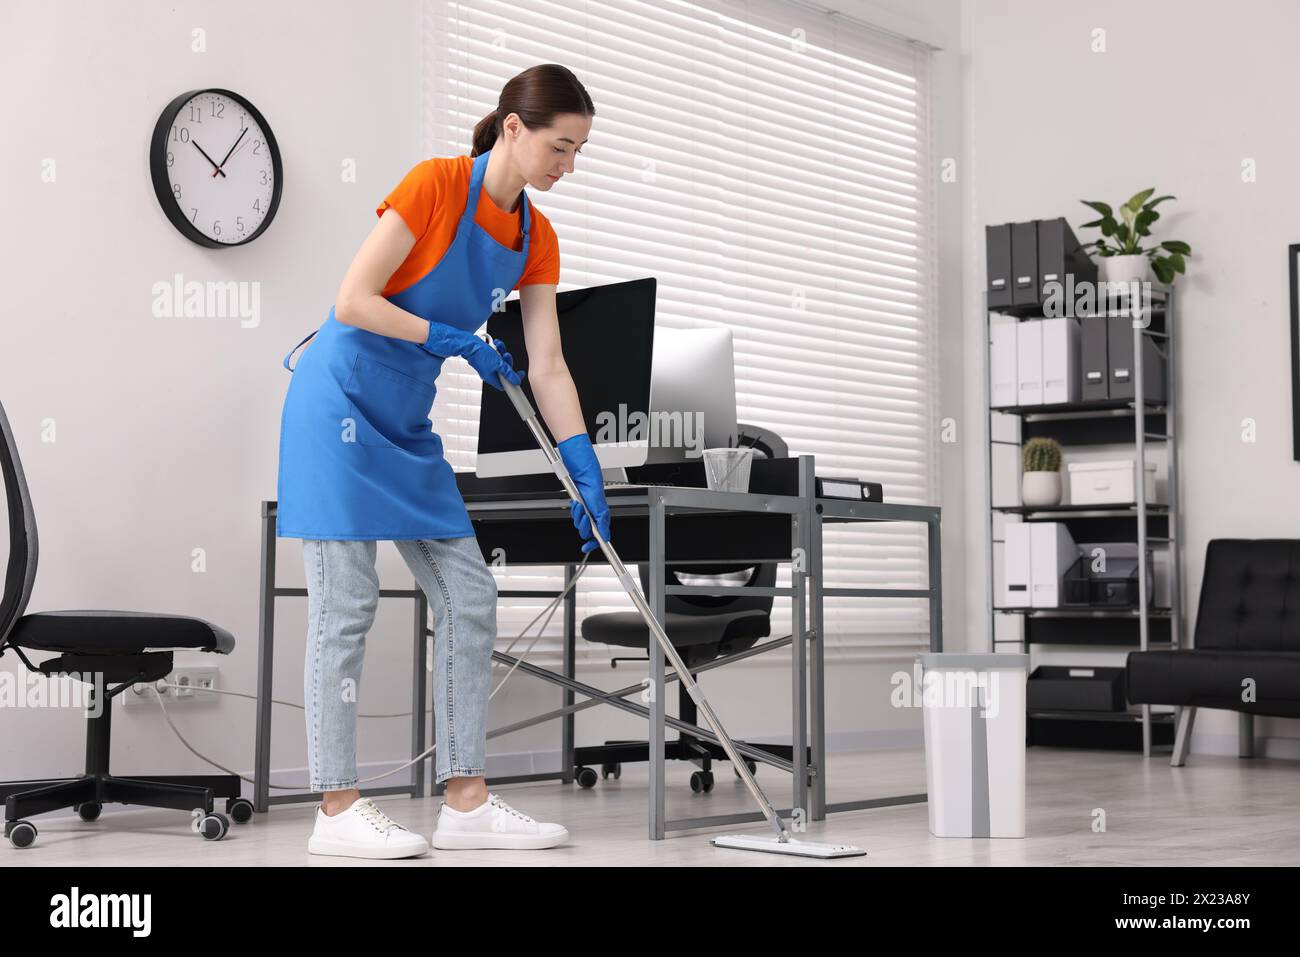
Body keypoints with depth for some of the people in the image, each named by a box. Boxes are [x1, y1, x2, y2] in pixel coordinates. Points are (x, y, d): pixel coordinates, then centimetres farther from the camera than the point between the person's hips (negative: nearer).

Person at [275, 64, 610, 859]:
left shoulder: (536, 238, 5)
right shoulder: (436, 184, -16)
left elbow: (547, 368, 4)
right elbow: (353, 301, -17)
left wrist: (588, 475, -3)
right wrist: (457, 341, -13)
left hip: (409, 421, 8)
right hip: (342, 400, -8)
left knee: (470, 598, 3)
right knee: (348, 604, -6)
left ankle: (467, 802, 9)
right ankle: (338, 811, 2)